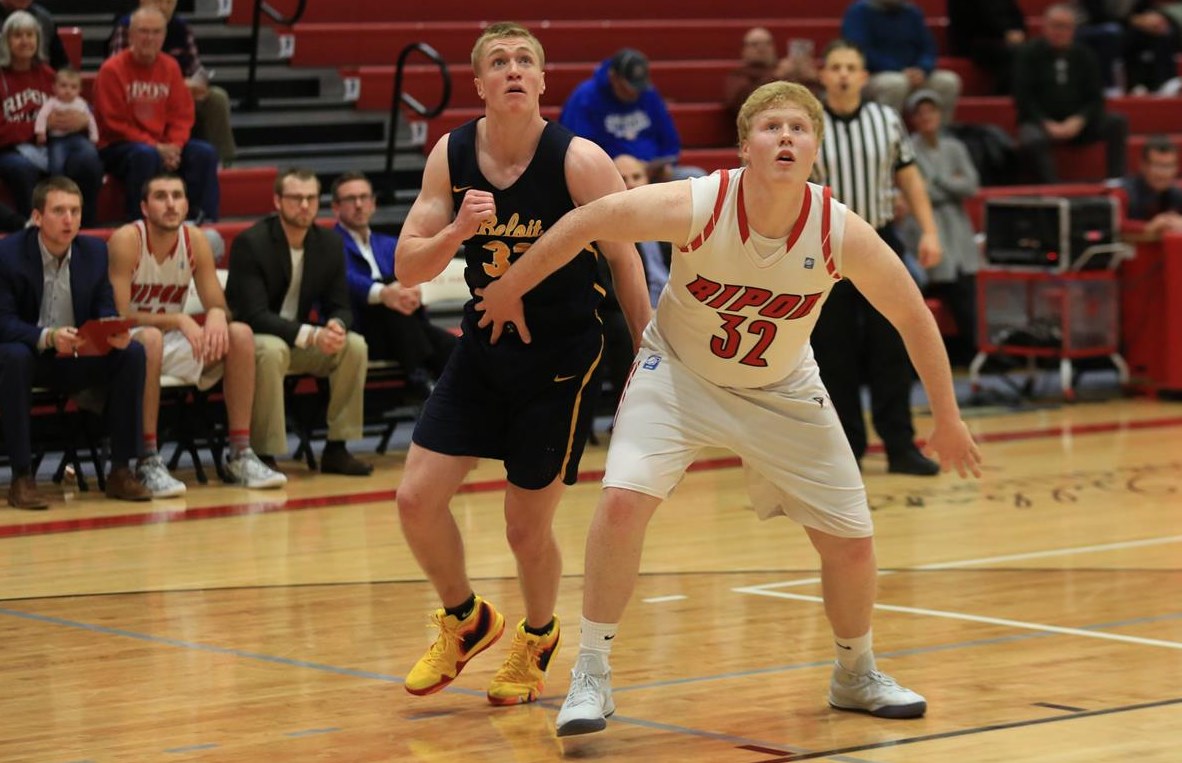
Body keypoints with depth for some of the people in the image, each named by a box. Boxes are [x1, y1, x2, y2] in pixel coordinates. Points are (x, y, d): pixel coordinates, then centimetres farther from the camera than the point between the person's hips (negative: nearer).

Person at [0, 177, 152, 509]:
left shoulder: (95, 251, 1)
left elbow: (105, 310, 1)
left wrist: (116, 332, -24)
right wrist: (47, 337, -36)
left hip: (79, 359, 4)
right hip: (30, 356, -4)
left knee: (132, 353, -22)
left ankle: (120, 470, -15)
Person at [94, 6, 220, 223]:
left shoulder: (170, 67, 8)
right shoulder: (112, 69, -8)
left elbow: (182, 114, 8)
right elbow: (114, 123, -11)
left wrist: (174, 146, -12)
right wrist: (155, 147, -18)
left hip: (164, 145, 6)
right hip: (118, 147, -6)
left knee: (205, 153, -16)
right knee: (146, 156, -38)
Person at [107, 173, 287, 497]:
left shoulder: (195, 240, -2)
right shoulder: (126, 240, -18)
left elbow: (219, 307, 1)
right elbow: (117, 316, -23)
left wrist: (216, 316, -24)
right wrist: (177, 320, -32)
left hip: (173, 341, 6)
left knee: (240, 334, -15)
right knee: (150, 339, -39)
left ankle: (240, 454, -12)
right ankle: (148, 461, -35)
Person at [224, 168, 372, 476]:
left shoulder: (330, 244, 0)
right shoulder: (250, 243, -19)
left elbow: (339, 307, 3)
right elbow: (253, 314, -25)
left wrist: (336, 325, -24)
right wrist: (311, 335, -36)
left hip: (301, 341, 6)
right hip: (251, 339, -6)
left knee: (355, 346, -17)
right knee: (272, 350, -38)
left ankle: (336, 448, -10)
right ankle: (264, 456, -30)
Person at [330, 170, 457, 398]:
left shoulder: (390, 245, 26)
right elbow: (345, 280, -17)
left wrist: (413, 292, -22)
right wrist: (383, 293, -38)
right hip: (354, 333, -5)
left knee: (450, 346, -23)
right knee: (391, 289, -32)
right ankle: (419, 374, -38)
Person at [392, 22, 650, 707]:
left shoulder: (580, 161, -17)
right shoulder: (452, 156, -5)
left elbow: (626, 261, -9)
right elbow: (408, 270, -4)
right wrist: (458, 230, -24)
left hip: (563, 355, -4)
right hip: (485, 344, 4)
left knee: (527, 527, 1)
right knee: (418, 498, -3)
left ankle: (537, 638, 33)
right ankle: (466, 622, 25)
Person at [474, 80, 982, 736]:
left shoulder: (842, 234, -24)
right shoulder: (696, 207, -29)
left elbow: (914, 318, -9)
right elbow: (586, 222, -15)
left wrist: (947, 419, -3)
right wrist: (509, 290, -5)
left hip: (782, 393, 2)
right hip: (678, 375, -2)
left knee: (851, 541, 2)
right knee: (623, 499, -24)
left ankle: (855, 676, 31)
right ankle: (591, 676, -8)